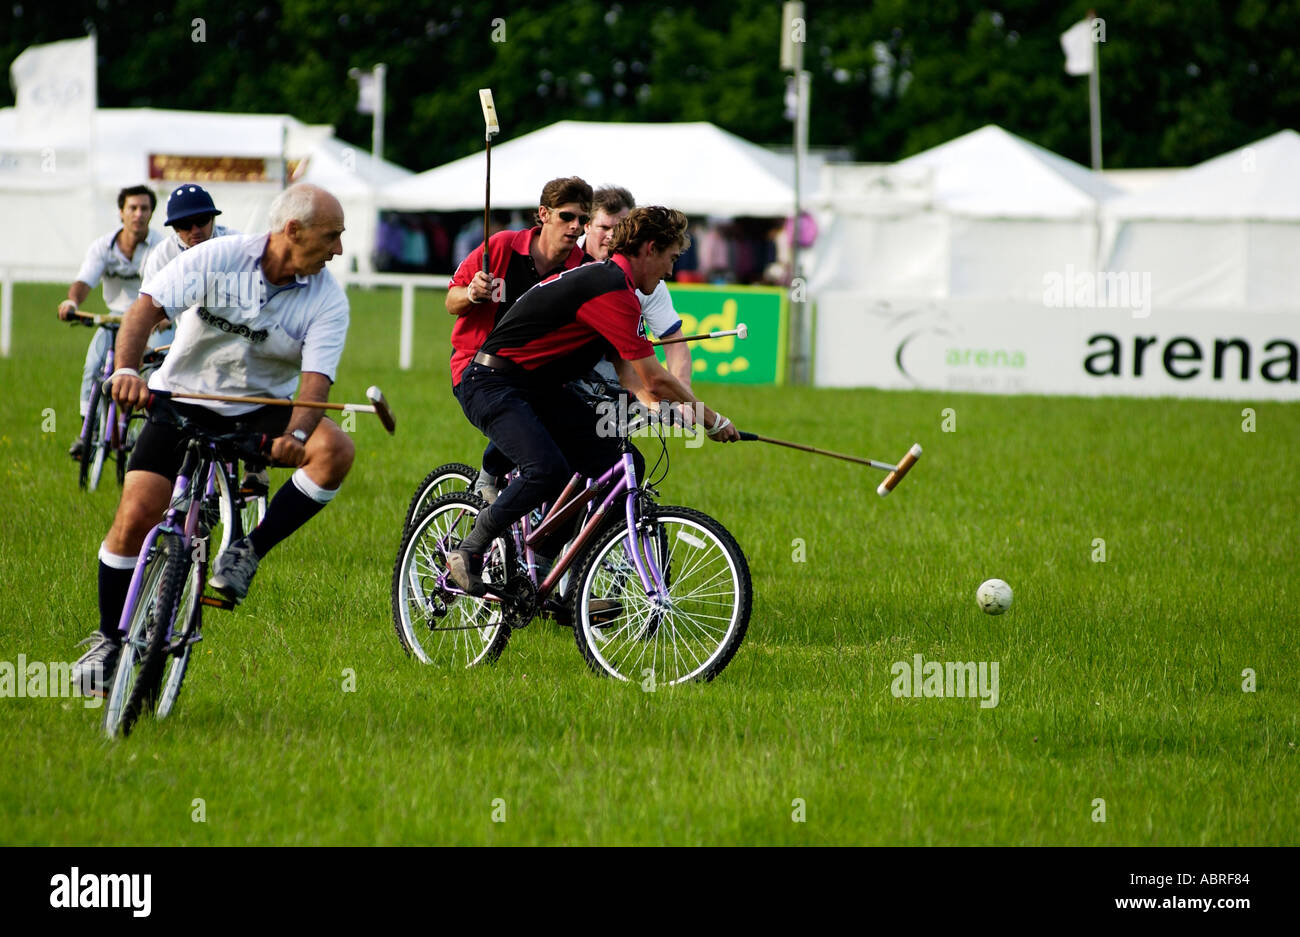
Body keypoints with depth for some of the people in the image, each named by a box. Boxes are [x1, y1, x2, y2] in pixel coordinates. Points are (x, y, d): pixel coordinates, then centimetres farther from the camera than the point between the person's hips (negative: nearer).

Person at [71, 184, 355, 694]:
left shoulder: (328, 301, -11)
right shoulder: (216, 259, -14)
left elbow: (316, 377, -22)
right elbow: (148, 305, -21)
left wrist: (296, 435, -42)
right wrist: (126, 369, -39)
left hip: (261, 412, 1)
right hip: (184, 399, -1)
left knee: (335, 449, -27)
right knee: (136, 513, -15)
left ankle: (246, 554, -15)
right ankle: (108, 640, 6)